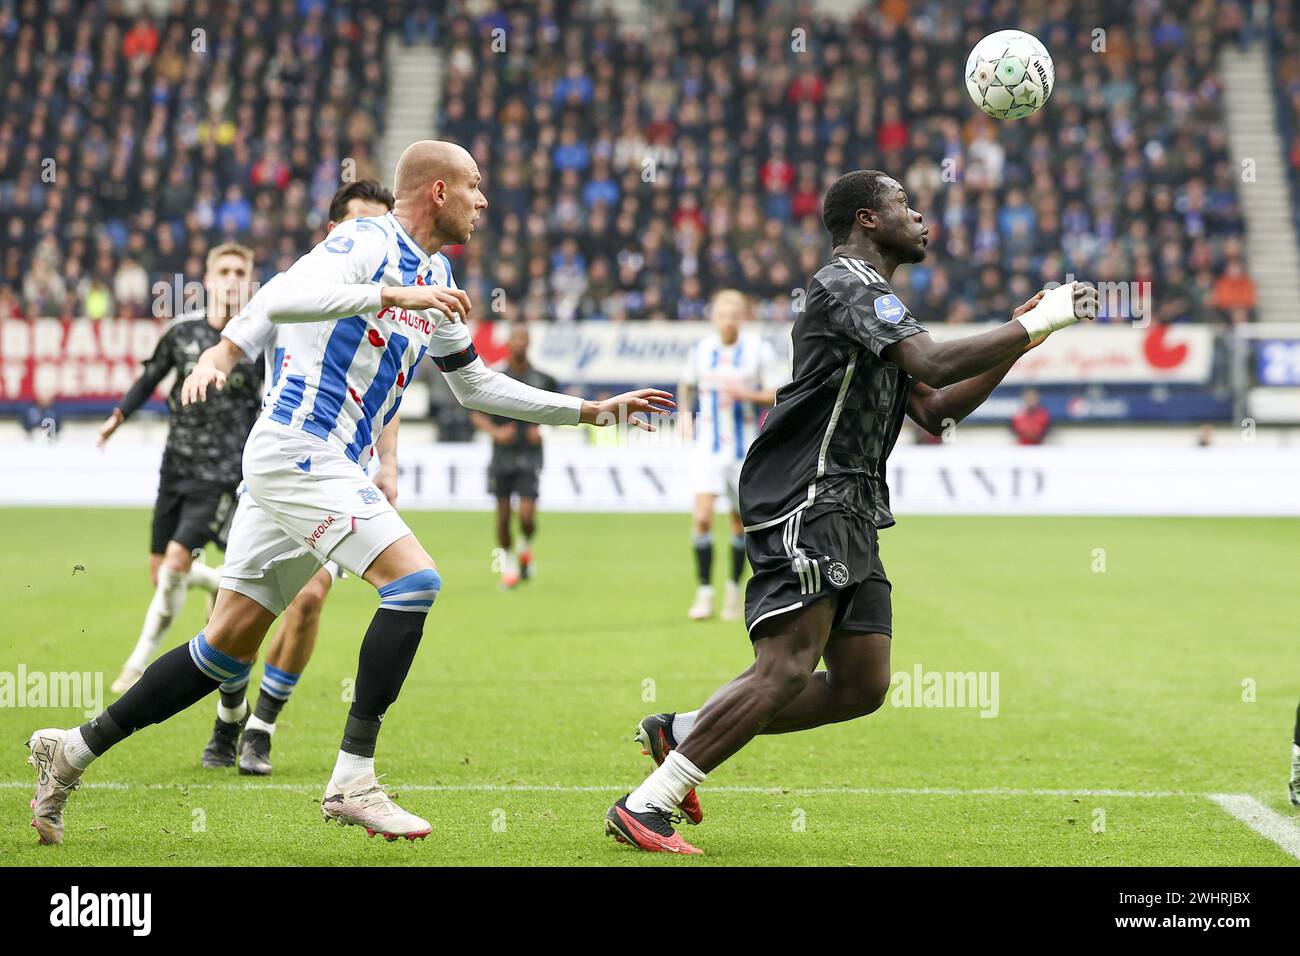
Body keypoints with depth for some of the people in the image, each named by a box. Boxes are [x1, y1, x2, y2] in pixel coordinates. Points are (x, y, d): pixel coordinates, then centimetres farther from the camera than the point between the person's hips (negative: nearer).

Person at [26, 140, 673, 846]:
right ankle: (351, 781, -17)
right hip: (298, 450, -9)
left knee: (227, 648, 8)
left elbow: (476, 385, 29)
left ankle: (75, 748, 14)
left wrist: (592, 410, 26)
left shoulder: (434, 280, 19)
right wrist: (393, 295, -32)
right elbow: (277, 297, -27)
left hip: (327, 465, 9)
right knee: (414, 580, -18)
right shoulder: (367, 243, -10)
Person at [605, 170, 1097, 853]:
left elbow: (936, 410, 24)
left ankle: (682, 733, 12)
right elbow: (935, 363, -22)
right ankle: (644, 806, -15)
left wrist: (1015, 345, 15)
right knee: (787, 669, -19)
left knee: (862, 685, 3)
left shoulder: (873, 299, 25)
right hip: (806, 504, -10)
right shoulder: (847, 282, -8)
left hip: (850, 515, 10)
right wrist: (1034, 324, -13)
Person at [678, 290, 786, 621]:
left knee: (741, 522, 8)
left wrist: (748, 394, -20)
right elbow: (687, 385, 23)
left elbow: (782, 395, -5)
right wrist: (685, 413, 7)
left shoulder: (759, 349, -5)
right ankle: (704, 592, -9)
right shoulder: (701, 349, 3)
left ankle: (734, 588, 27)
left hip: (745, 449, -1)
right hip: (708, 447, 1)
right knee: (702, 516, -15)